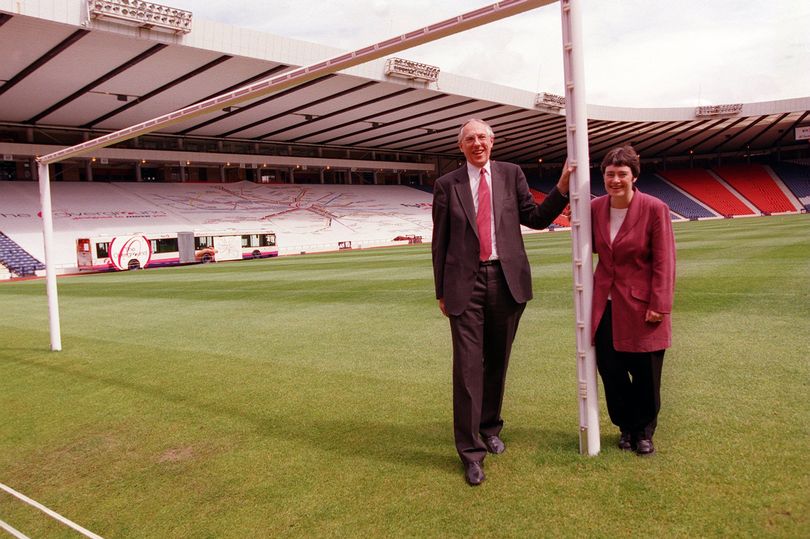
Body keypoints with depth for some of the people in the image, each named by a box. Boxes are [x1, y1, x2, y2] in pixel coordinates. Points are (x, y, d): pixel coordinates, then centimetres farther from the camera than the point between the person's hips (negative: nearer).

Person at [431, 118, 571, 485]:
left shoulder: (510, 174, 9)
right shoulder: (447, 185, 5)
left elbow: (536, 218, 9)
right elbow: (440, 242, 7)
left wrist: (562, 189, -5)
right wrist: (441, 290, 6)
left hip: (506, 279, 2)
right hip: (465, 283, -2)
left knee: (497, 361, 13)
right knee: (468, 366, -4)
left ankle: (489, 428, 34)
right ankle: (471, 451, 5)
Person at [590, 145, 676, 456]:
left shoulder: (654, 209, -11)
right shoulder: (596, 207, 2)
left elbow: (664, 261, -10)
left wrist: (660, 305, -14)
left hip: (641, 306, -3)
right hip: (605, 304, 4)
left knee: (645, 376, 9)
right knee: (610, 371, 9)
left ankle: (644, 432, 32)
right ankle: (626, 427, 32)